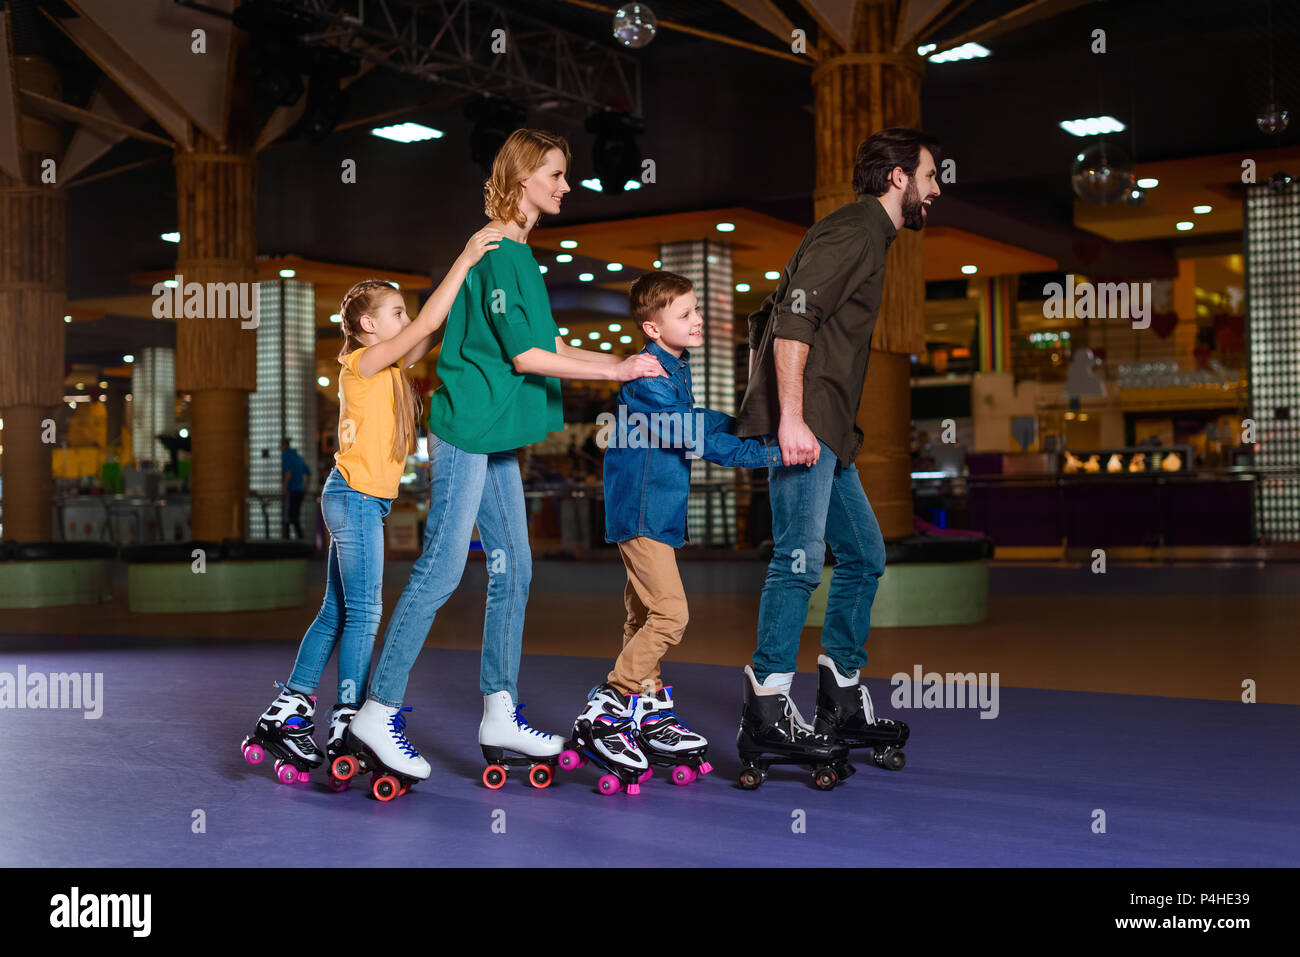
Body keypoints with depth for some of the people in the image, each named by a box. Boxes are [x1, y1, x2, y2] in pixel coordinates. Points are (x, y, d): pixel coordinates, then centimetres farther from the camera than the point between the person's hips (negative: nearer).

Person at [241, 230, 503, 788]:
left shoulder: (389, 367, 15)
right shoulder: (364, 361, -11)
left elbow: (429, 333, 16)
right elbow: (425, 324, -19)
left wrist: (469, 278, 5)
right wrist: (464, 260, -18)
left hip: (359, 501, 9)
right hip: (357, 497, -9)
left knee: (337, 613, 11)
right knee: (363, 614, -5)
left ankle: (286, 715, 15)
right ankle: (348, 729, 0)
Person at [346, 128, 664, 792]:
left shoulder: (519, 255, 17)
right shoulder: (496, 252, -12)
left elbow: (551, 346, 18)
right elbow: (526, 356, -17)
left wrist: (625, 364, 11)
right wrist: (615, 370, -13)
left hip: (495, 438, 10)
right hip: (466, 430, -10)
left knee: (512, 570, 10)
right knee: (440, 570, -8)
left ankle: (500, 717, 16)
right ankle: (379, 712, -1)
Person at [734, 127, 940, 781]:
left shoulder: (866, 237, 24)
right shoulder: (853, 232, -8)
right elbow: (794, 318, -20)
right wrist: (792, 417, -27)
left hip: (824, 431, 11)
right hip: (802, 425, -11)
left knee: (863, 555, 13)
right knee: (800, 558, -13)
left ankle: (842, 703, 19)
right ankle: (768, 711, -9)